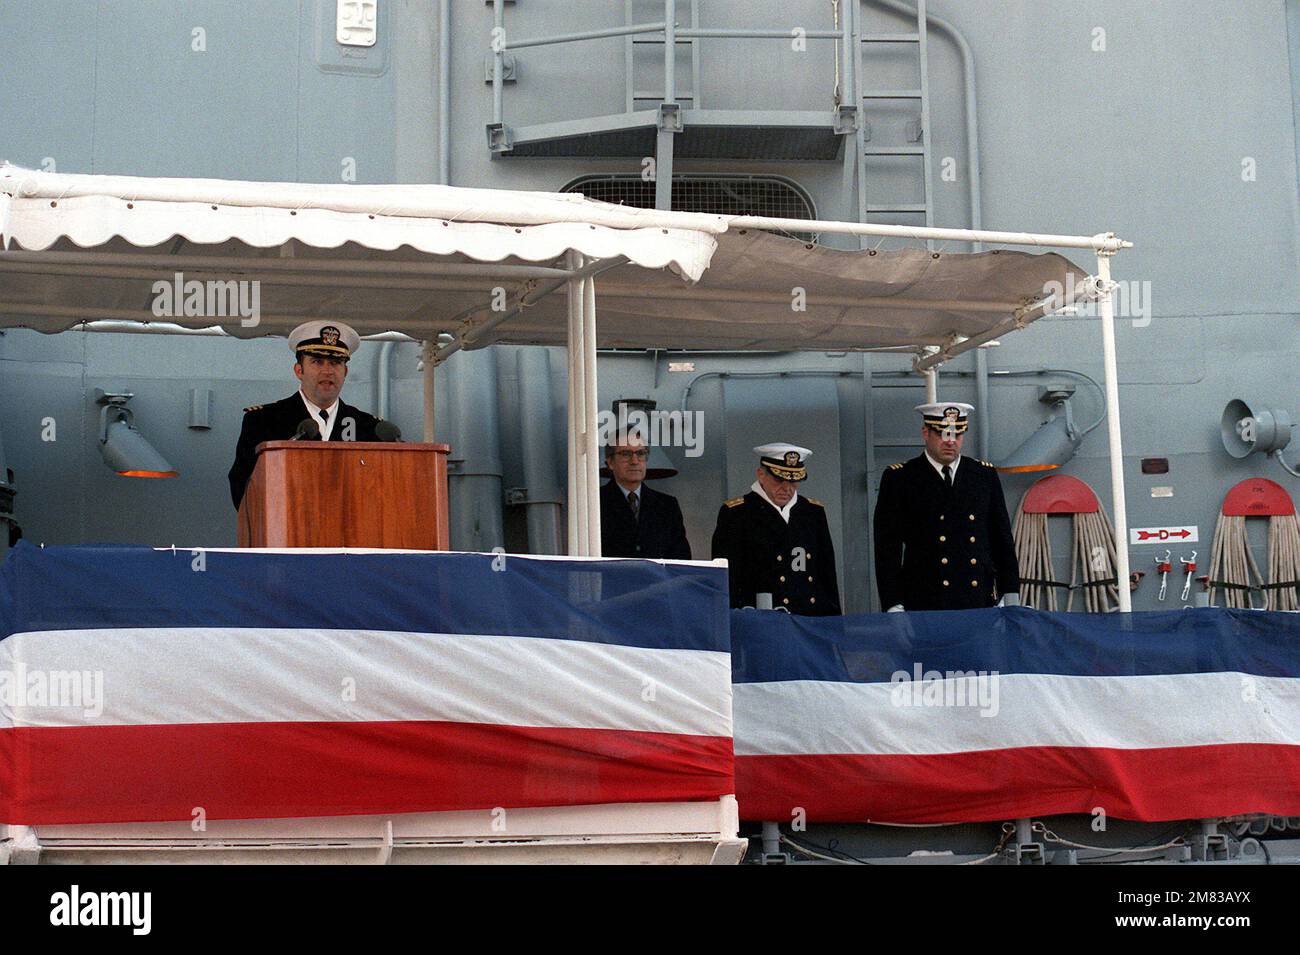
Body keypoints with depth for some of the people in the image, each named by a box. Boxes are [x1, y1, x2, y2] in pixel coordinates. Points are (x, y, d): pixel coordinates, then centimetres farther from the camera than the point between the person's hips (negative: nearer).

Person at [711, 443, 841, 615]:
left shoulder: (814, 511, 16)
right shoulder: (735, 514, 1)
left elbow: (828, 574, 18)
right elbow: (728, 577, -3)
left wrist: (833, 618, 11)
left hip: (815, 619, 4)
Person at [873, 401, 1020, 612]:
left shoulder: (985, 475, 13)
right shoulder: (898, 478, 2)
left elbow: (1002, 539, 16)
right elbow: (888, 547, -1)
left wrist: (1010, 594, 9)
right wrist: (894, 606, -8)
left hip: (982, 603, 3)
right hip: (924, 606, -3)